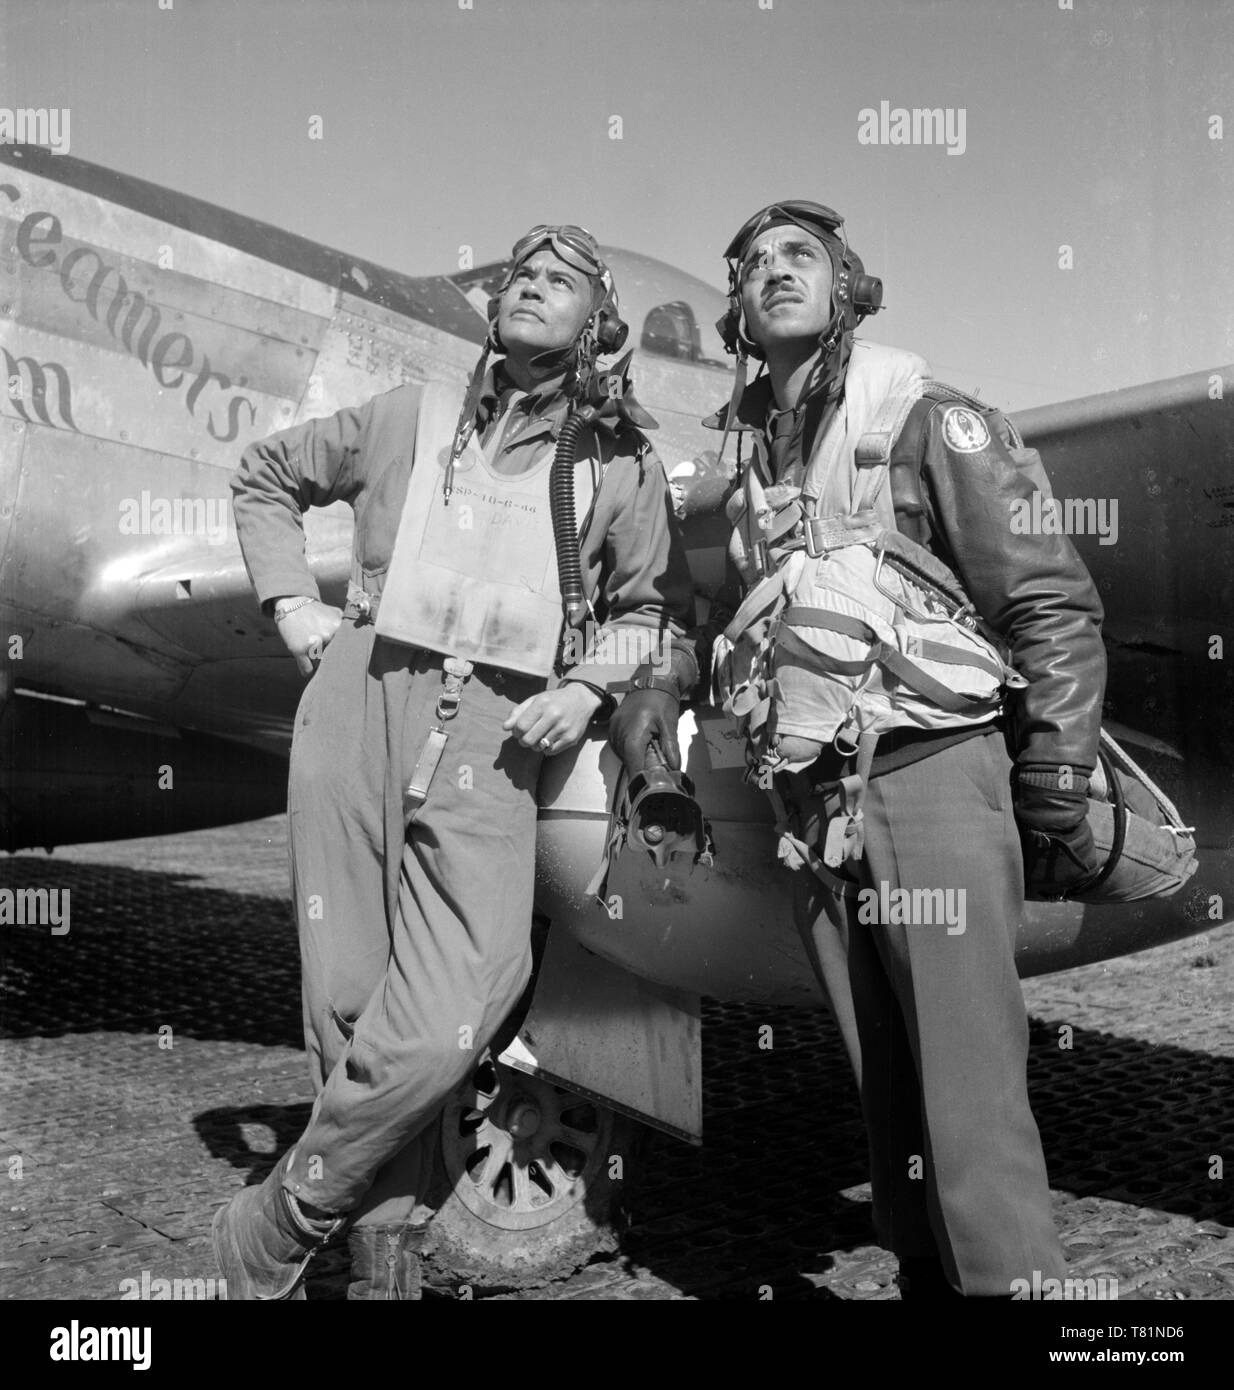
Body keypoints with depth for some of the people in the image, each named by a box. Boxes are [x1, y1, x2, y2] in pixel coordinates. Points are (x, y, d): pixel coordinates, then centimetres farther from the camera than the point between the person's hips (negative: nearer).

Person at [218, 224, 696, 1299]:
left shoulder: (623, 465, 14)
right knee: (349, 1000, 0)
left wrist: (591, 685, -1)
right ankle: (384, 1256, 15)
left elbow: (657, 604, 17)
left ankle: (273, 1227, 3)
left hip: (497, 732, -1)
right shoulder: (412, 416, 17)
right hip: (360, 698, 2)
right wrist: (291, 602, 14)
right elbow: (267, 475, 27)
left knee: (440, 1028, -16)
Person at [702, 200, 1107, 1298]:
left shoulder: (927, 419, -1)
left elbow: (1055, 605, -4)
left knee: (971, 1087, -8)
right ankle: (925, 1272, 22)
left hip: (933, 767, -5)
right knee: (881, 1086, 10)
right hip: (809, 798, 5)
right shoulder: (741, 451, 16)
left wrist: (1056, 797, -8)